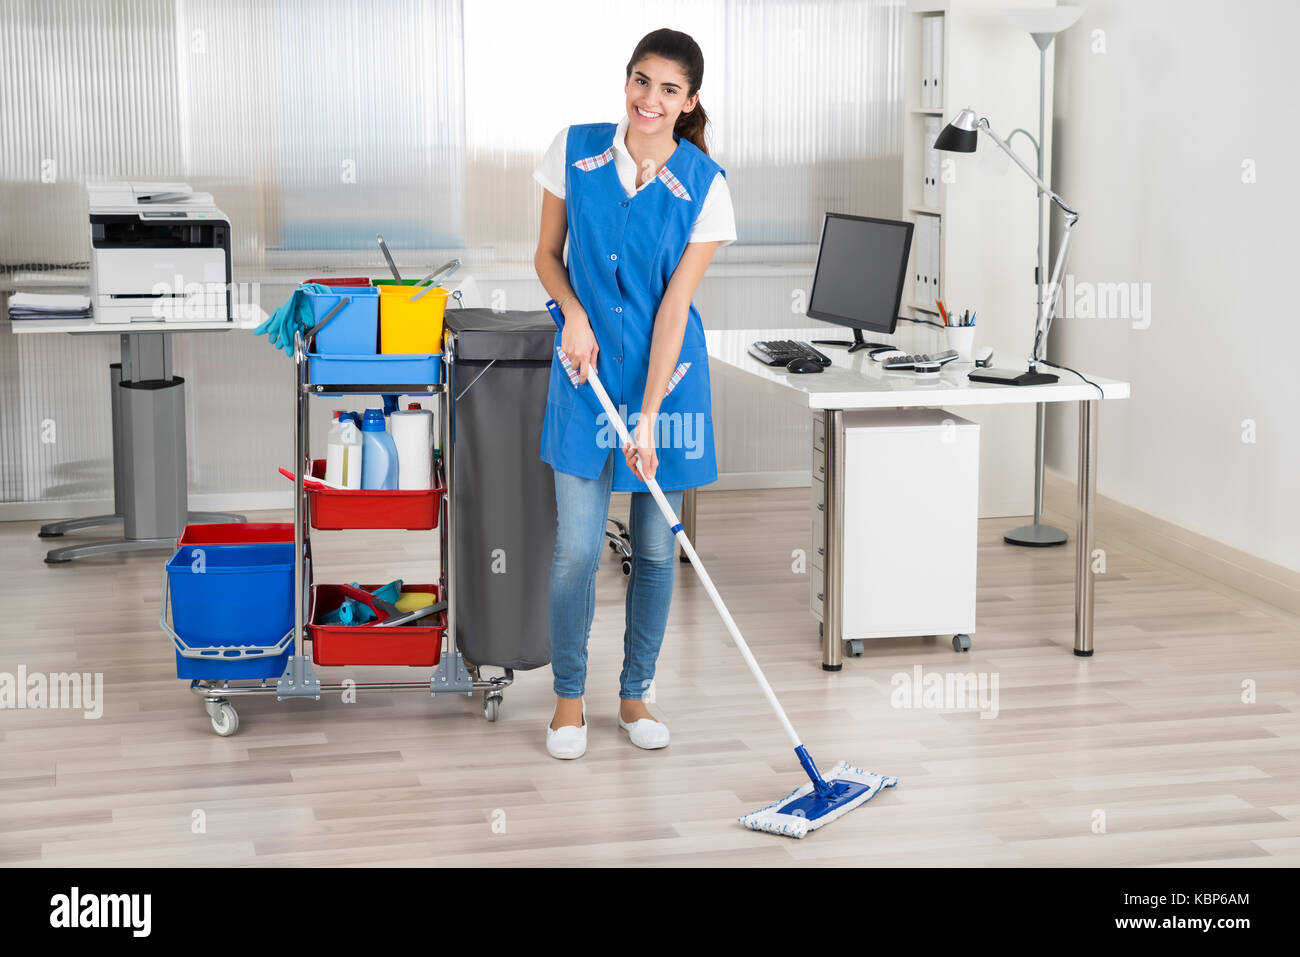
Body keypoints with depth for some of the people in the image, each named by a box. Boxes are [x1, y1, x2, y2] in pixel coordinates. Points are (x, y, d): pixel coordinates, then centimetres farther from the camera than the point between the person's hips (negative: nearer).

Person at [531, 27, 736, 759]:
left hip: (665, 370, 0)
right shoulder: (575, 152, -5)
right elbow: (548, 256, 7)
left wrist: (649, 416, -17)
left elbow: (673, 306, -13)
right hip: (587, 368, 1)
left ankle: (636, 694, 24)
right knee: (577, 547, -2)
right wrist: (575, 313, -14)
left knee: (657, 547, 7)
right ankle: (569, 697, 15)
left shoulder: (705, 185, -11)